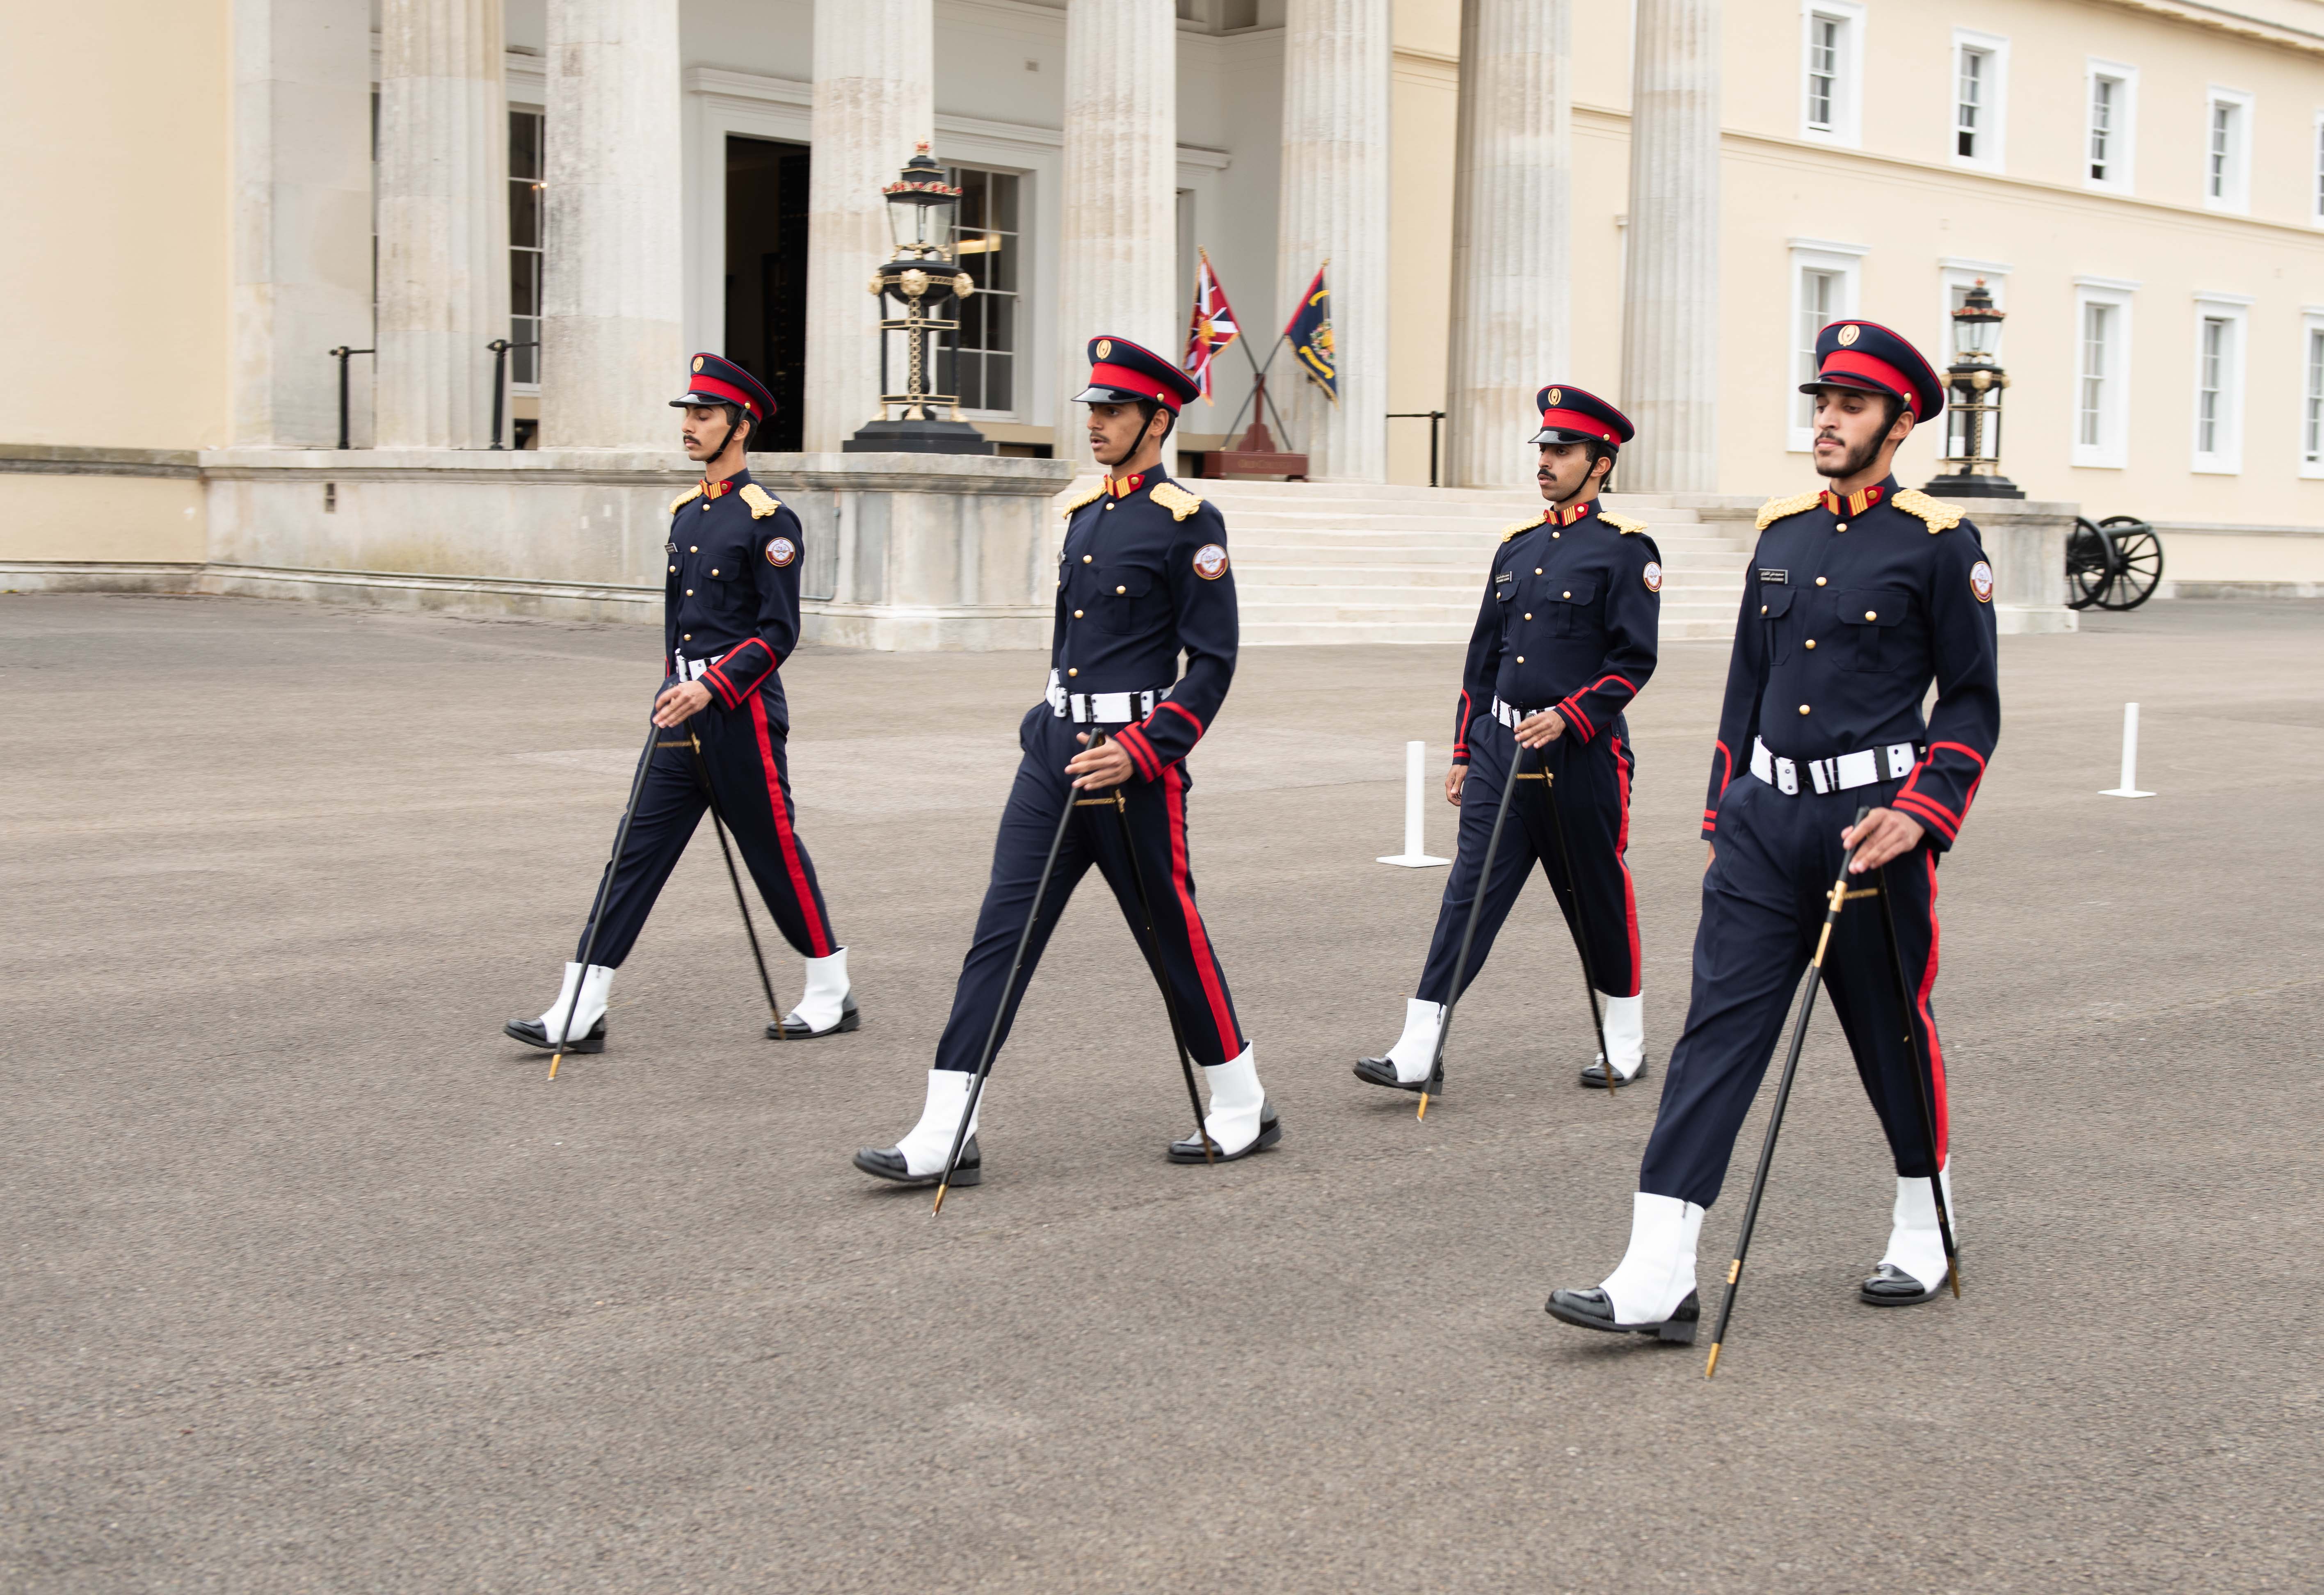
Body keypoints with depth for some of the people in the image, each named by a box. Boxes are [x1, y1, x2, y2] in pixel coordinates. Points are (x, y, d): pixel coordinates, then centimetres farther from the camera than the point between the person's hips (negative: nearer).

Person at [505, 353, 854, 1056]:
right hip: (682, 715, 7)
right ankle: (580, 1014, -1)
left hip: (741, 717, -7)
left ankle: (832, 994, 21)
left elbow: (778, 633, -14)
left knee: (776, 854, 4)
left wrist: (711, 688, -23)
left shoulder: (768, 520, -10)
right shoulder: (685, 512, 13)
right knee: (637, 853, 1)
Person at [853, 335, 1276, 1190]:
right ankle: (946, 1136, -2)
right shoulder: (1083, 512, 13)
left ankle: (1244, 1108, 25)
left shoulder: (1189, 524, -9)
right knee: (999, 935, -1)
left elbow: (1212, 663, -11)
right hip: (1053, 754, 7)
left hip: (1133, 765, -7)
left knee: (1175, 941, 6)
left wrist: (1138, 753, -19)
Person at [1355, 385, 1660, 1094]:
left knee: (1599, 898, 8)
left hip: (1581, 754, -5)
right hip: (1500, 748, 5)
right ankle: (1418, 1051, -7)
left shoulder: (1625, 548, -5)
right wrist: (1464, 751, 15)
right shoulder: (1518, 545, 13)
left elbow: (1634, 659, -10)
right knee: (1469, 892, -2)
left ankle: (1625, 1042, 26)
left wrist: (1567, 718, -20)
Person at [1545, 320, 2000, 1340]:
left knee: (1893, 1033, 11)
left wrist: (1920, 813, -15)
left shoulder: (1939, 544, -4)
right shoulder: (1782, 531, 11)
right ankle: (1659, 1276, -8)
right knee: (1716, 1030, -4)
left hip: (1868, 821, -4)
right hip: (1765, 822, 4)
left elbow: (1973, 702, -2)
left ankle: (1923, 1233, 34)